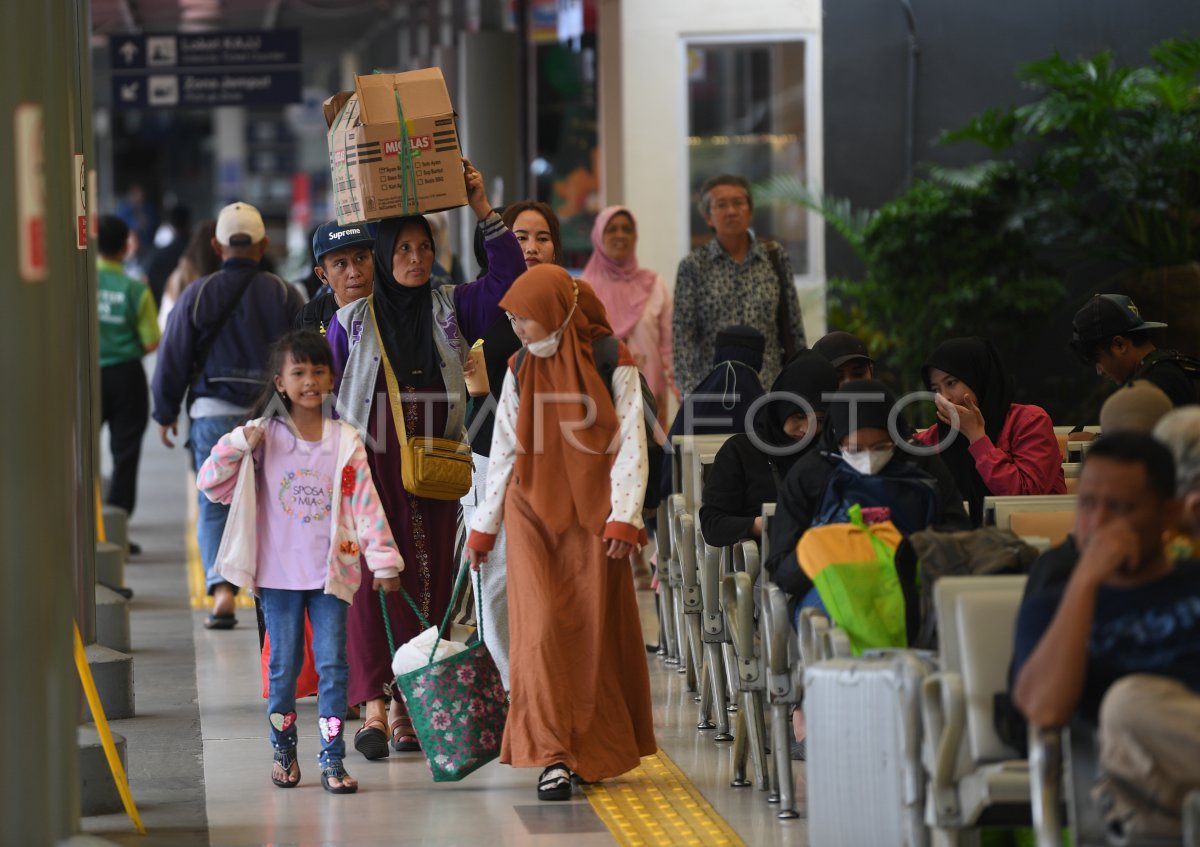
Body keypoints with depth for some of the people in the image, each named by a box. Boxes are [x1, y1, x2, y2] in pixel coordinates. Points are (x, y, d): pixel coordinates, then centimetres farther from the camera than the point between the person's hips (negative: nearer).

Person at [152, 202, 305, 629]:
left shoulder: (198, 294, 0)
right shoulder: (284, 294, 1)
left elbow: (173, 357, 3)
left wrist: (165, 413, 14)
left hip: (213, 413, -1)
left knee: (214, 506, 3)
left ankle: (221, 586, -15)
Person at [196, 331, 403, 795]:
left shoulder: (345, 440, 1)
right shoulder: (263, 435, -1)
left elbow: (365, 502, 1)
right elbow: (209, 483, -2)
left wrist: (383, 560, -3)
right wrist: (240, 444, -16)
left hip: (330, 571, 0)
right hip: (279, 573, 0)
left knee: (332, 664, -3)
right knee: (283, 665, 7)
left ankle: (332, 758, 2)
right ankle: (283, 751, 22)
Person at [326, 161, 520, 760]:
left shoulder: (451, 309, 8)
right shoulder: (353, 318, 4)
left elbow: (508, 279, -2)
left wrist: (483, 210, -9)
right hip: (370, 463, -2)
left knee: (428, 578, 1)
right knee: (372, 576, -12)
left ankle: (407, 702, 8)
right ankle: (373, 705, -17)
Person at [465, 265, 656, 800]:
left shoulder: (613, 364, -2)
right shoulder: (520, 371, 8)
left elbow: (630, 445, -5)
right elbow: (503, 453, 14)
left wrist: (624, 517, -14)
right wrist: (484, 525, 16)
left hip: (592, 516, -2)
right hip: (532, 513, 2)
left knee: (594, 631, 2)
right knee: (541, 629, -11)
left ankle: (595, 751, 17)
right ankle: (553, 756, -12)